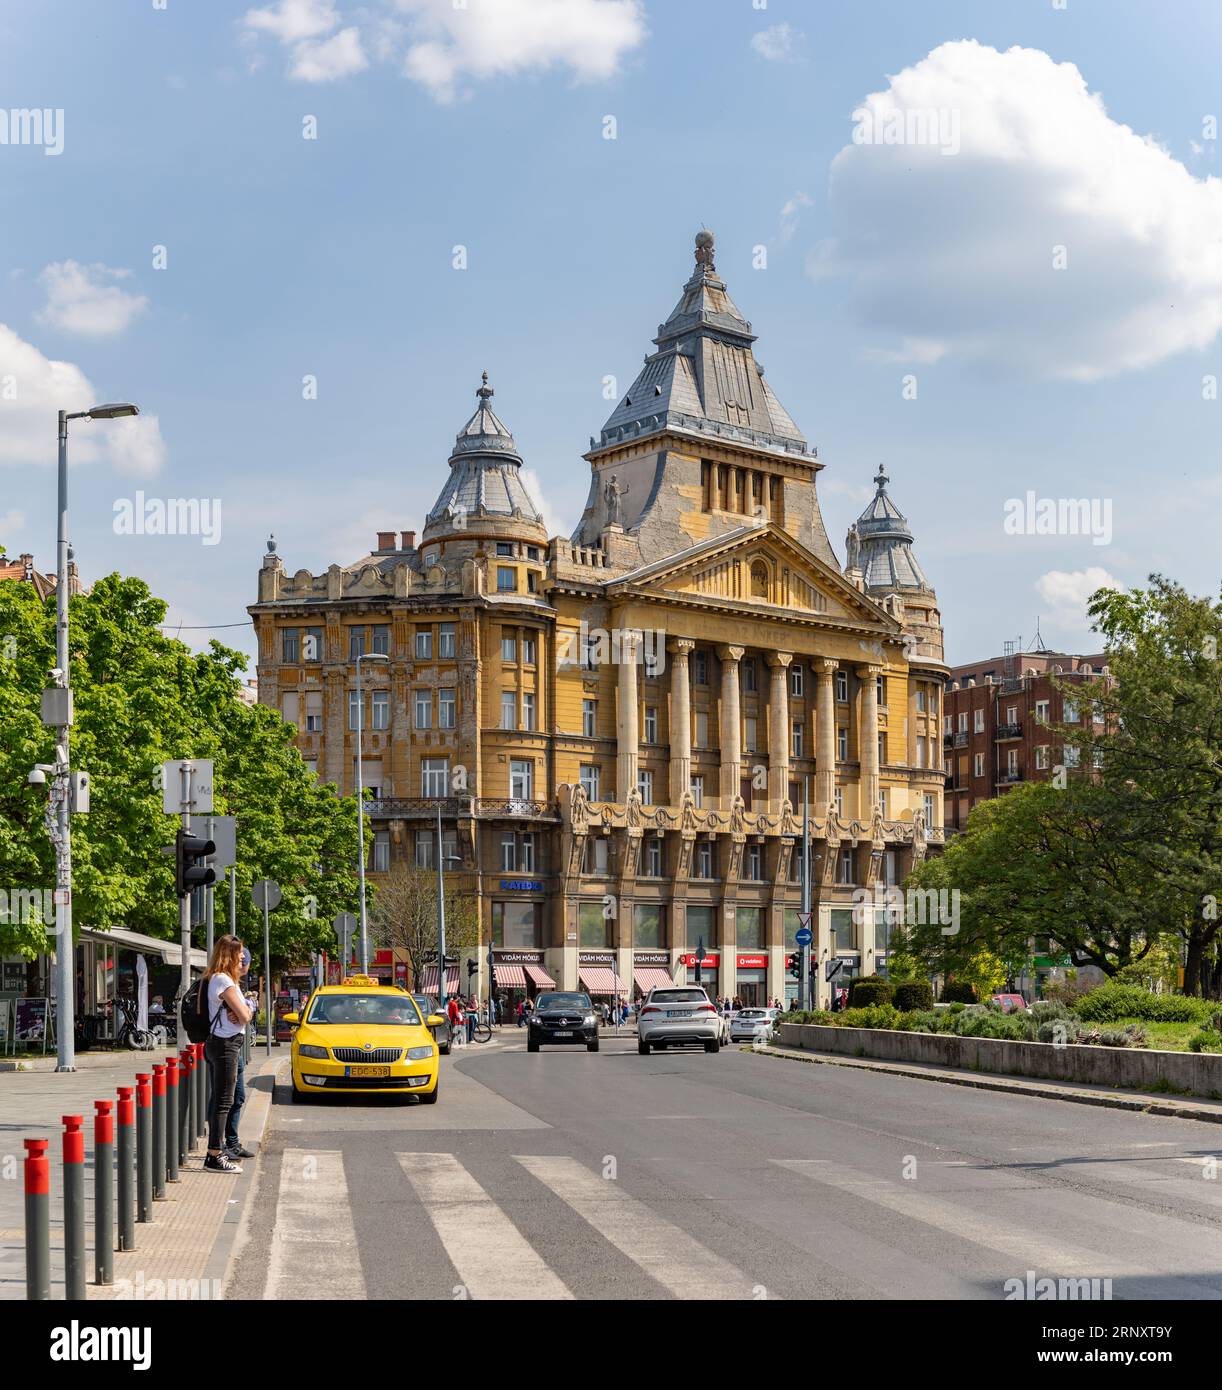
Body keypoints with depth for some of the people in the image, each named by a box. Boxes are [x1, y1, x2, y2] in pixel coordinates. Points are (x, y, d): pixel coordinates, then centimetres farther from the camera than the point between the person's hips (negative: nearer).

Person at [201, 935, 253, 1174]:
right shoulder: (223, 980, -15)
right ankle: (215, 1157, -9)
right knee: (223, 1101, -9)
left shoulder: (212, 979, 17)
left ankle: (218, 1150, 21)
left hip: (216, 1044, 10)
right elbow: (245, 1016, -17)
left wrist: (238, 1012, -6)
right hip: (226, 1045, -10)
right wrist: (243, 1011, 4)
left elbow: (242, 1014, 16)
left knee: (218, 1099, 14)